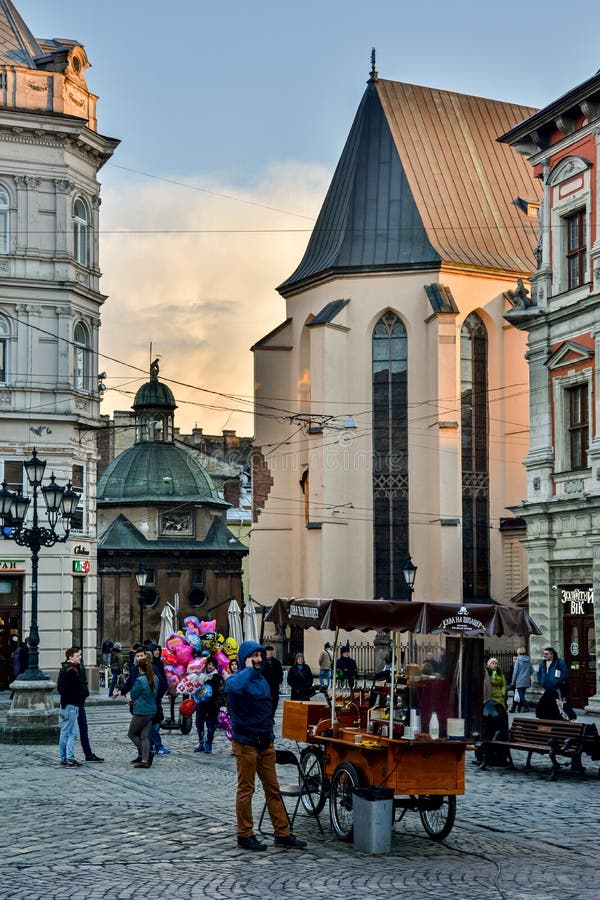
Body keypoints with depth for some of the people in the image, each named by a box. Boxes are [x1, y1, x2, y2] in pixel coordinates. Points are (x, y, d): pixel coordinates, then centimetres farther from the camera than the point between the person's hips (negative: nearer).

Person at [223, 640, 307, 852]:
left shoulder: (261, 679, 14)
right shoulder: (237, 679, -12)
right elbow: (234, 687, -39)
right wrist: (249, 669, -24)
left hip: (265, 743, 8)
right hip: (246, 744, -7)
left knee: (273, 789, 9)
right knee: (246, 790, 1)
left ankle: (282, 833, 13)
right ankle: (245, 835, 10)